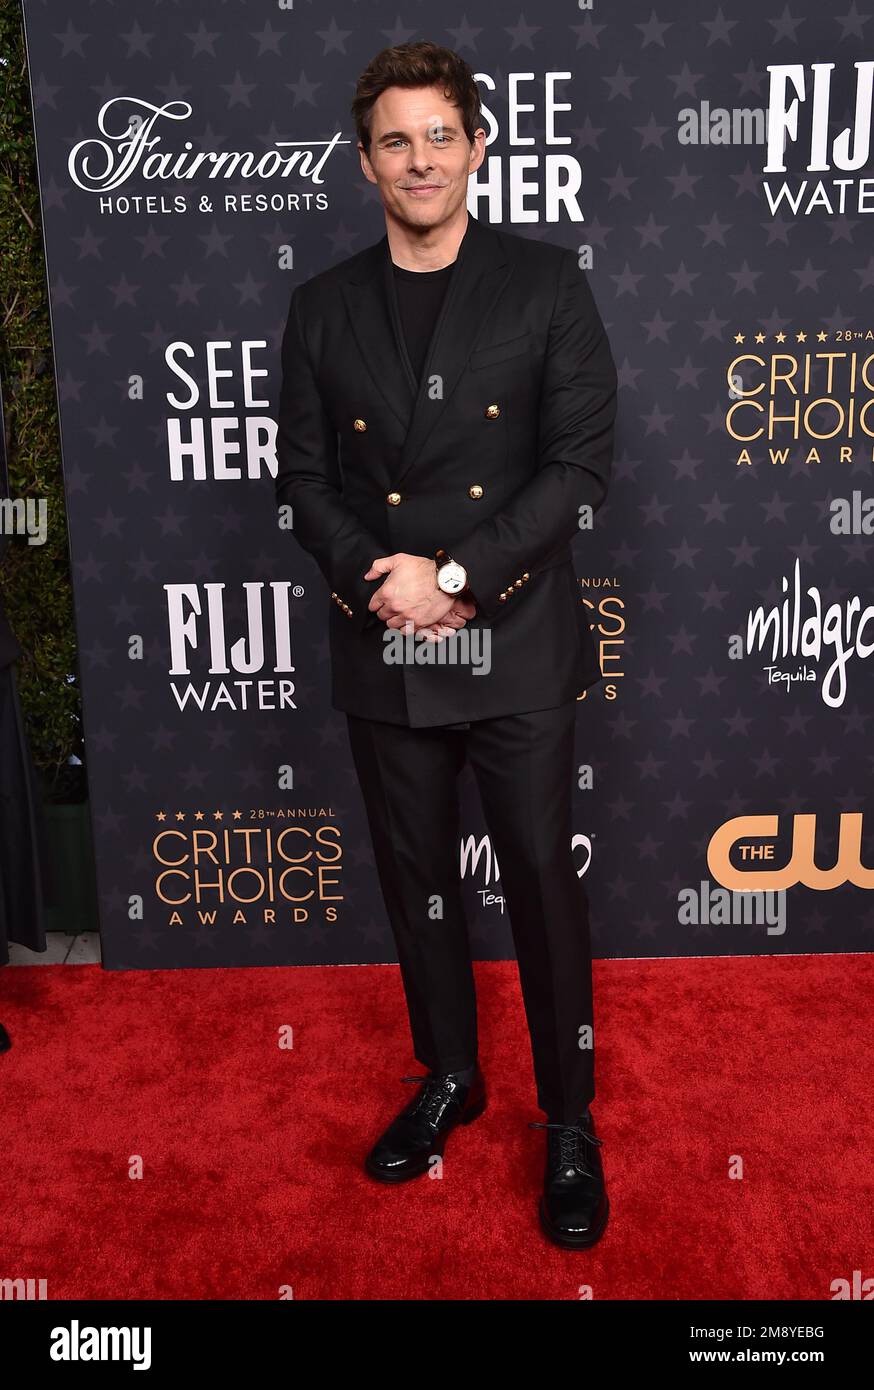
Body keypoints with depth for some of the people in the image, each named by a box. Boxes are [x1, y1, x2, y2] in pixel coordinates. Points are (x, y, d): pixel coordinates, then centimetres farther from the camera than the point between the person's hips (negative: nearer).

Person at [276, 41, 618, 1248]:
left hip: (517, 647, -3)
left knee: (545, 885, 6)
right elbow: (304, 479, 4)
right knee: (416, 879, 15)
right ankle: (447, 1078, 38)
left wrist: (454, 573, -17)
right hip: (382, 651, 3)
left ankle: (570, 1120, 26)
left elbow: (581, 466, -9)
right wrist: (380, 584, -13)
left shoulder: (546, 285, -2)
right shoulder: (324, 307, 6)